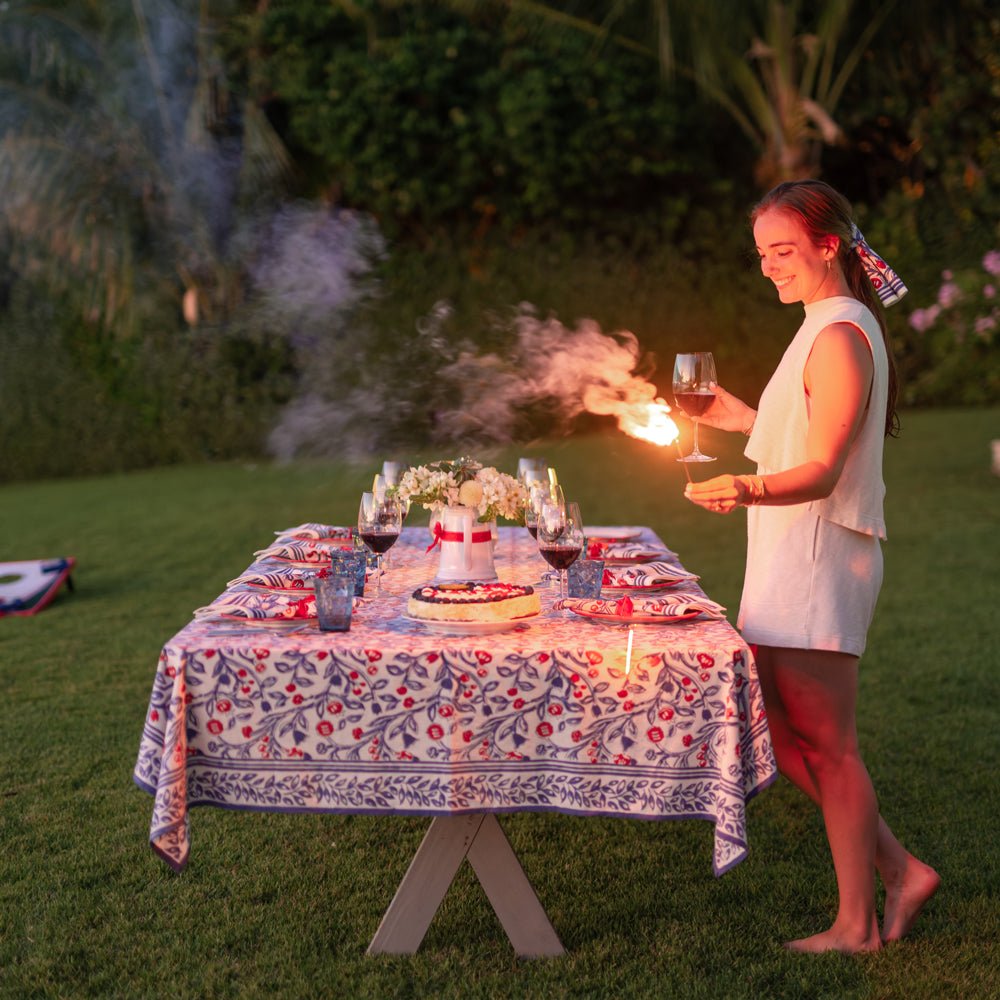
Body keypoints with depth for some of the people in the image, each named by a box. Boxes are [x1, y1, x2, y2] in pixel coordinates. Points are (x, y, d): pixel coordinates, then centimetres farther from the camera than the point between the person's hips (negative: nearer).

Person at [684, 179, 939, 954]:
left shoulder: (839, 336, -14)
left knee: (824, 743, -1)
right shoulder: (836, 327, 18)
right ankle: (899, 870, 23)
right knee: (778, 730, 14)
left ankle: (856, 926, 13)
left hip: (819, 562, -10)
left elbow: (822, 470, -21)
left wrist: (749, 490, -38)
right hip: (793, 561, 10)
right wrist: (746, 419, 23)